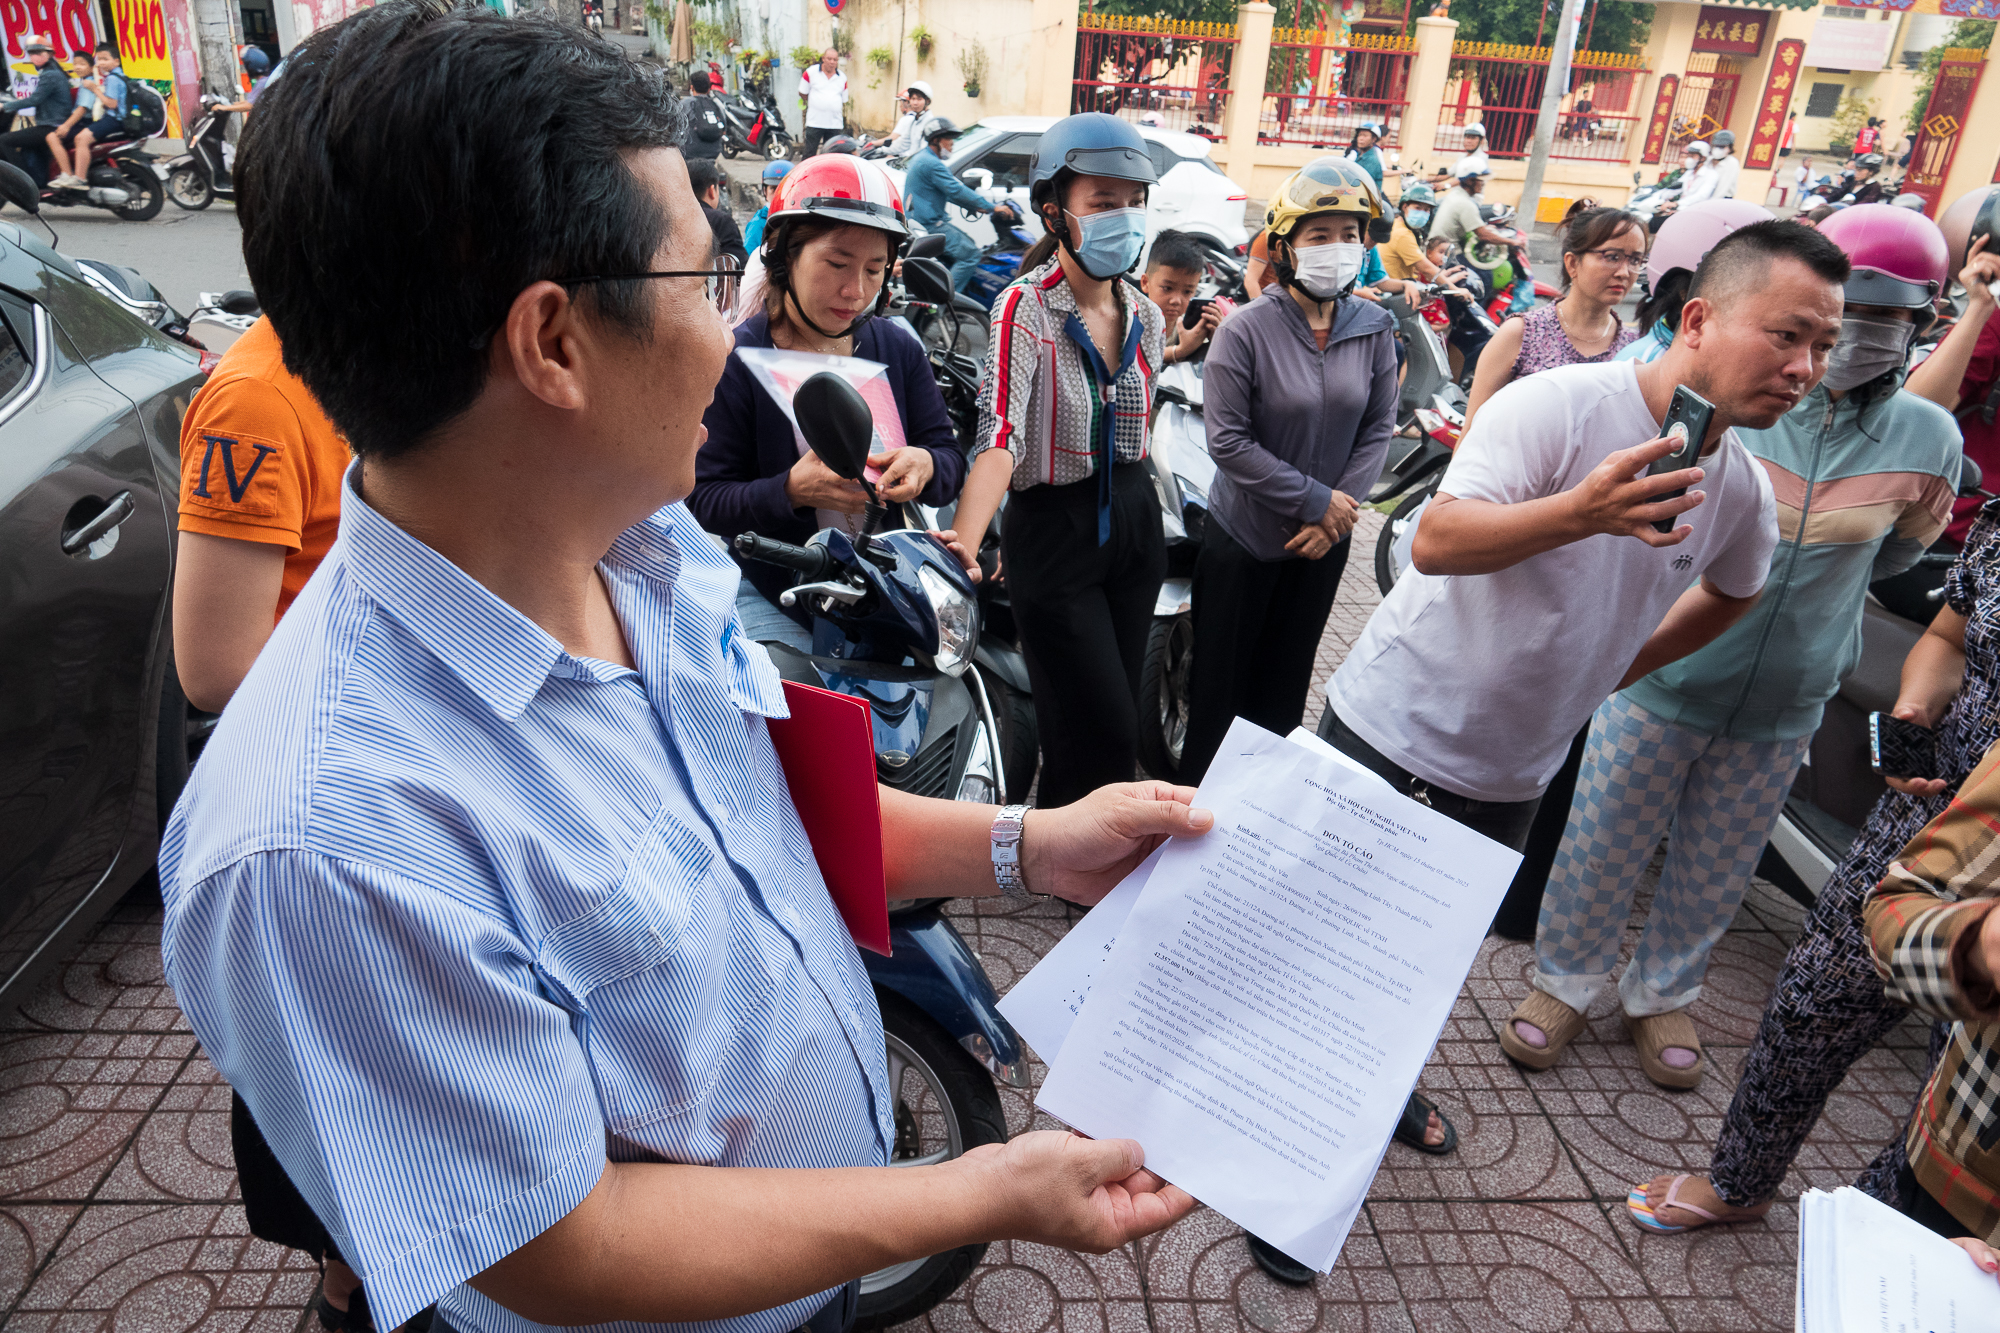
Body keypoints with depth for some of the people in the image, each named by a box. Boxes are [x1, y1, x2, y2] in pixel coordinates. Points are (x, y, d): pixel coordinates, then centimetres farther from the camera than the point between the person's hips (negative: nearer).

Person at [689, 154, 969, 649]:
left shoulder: (899, 349, 5)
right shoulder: (734, 361, -8)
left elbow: (951, 460, 5)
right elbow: (704, 497, -12)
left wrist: (926, 465, -20)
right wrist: (791, 491, -30)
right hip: (770, 597, -3)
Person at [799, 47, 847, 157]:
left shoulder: (842, 78, 9)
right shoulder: (811, 73, 1)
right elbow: (802, 93, 10)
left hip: (835, 124, 3)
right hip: (814, 122, -3)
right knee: (809, 154, -3)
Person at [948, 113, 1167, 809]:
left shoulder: (1144, 316, 5)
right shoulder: (1026, 308, -15)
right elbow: (1000, 435, -28)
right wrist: (962, 548, -42)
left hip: (1133, 520, 7)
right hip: (1052, 533, -6)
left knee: (1111, 722, 14)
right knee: (1109, 737, -6)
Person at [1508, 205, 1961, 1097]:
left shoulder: (1928, 438, -4)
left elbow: (1890, 560, 14)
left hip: (1784, 706, 2)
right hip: (1662, 678, -2)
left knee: (1713, 872, 17)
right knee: (1603, 847, 9)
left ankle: (1662, 994, 41)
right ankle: (1567, 981, 32)